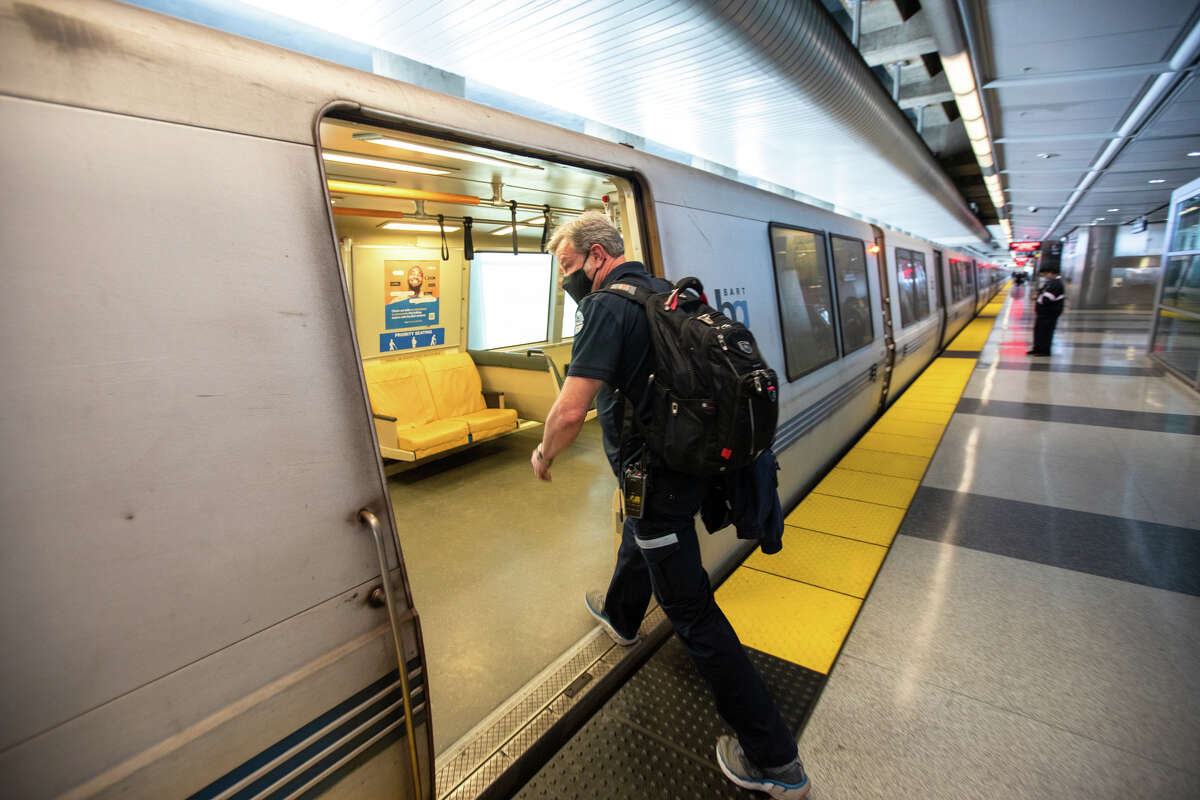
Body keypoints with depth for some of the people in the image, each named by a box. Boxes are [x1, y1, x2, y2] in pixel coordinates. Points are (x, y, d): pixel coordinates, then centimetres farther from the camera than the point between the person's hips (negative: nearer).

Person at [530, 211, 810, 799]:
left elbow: (571, 411, -29)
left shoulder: (607, 306, -21)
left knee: (691, 610, 2)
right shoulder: (665, 291, 7)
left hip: (657, 476, -9)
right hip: (689, 458, 10)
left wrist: (543, 455, -9)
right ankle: (620, 618, 63)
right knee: (638, 541, 33)